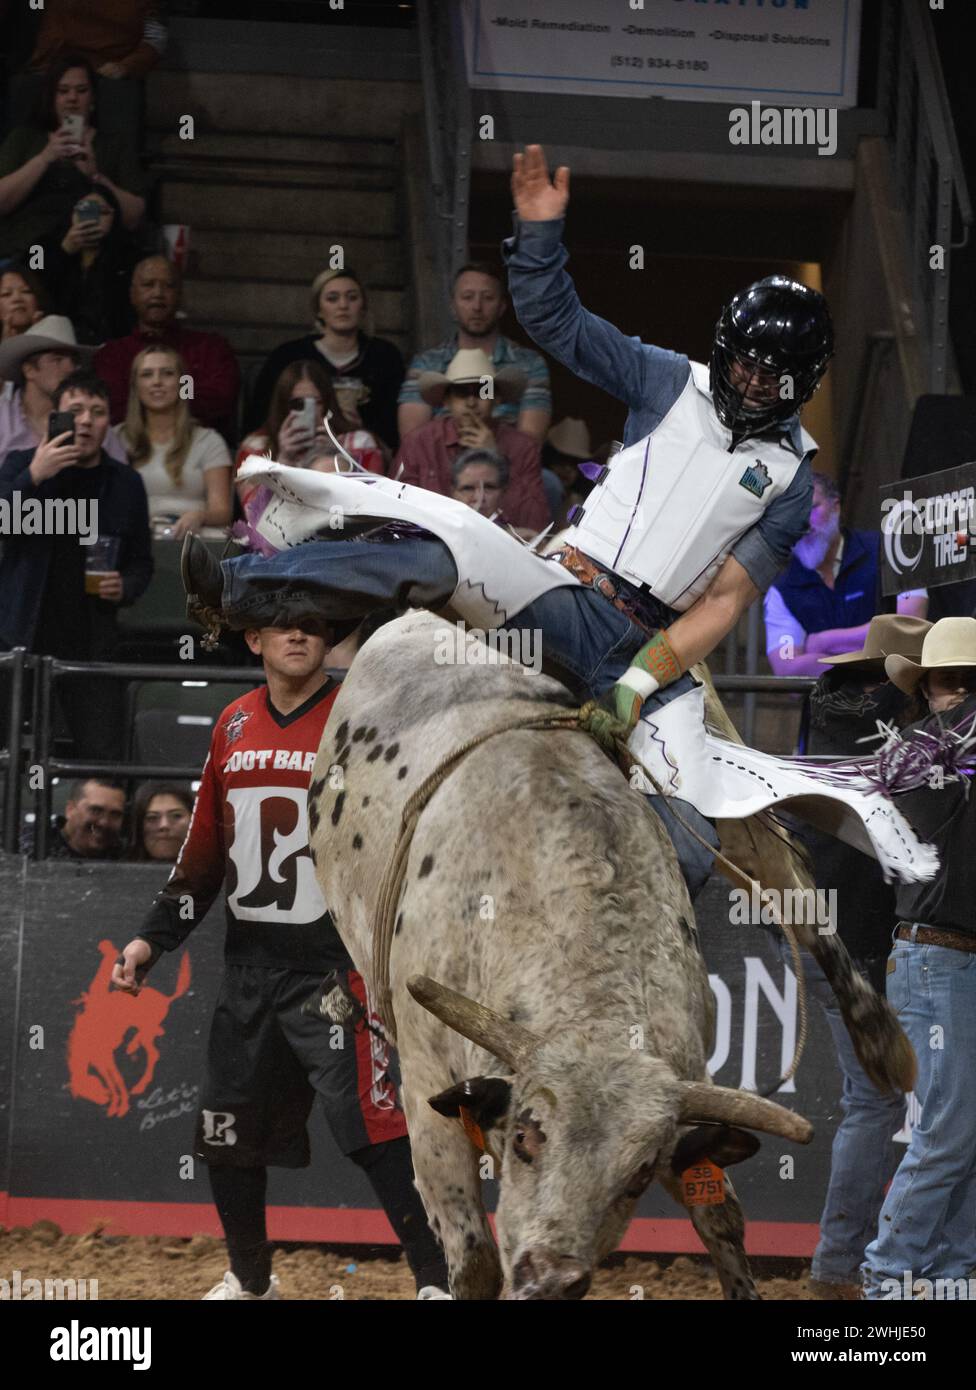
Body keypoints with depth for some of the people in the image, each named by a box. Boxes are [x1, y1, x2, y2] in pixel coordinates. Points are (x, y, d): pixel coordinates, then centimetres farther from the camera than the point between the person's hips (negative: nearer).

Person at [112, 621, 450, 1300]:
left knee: (372, 1128, -16)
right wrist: (153, 937, 15)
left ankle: (436, 1281, -12)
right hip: (249, 962, 6)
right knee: (226, 1134, 11)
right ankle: (250, 1280, 31)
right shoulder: (234, 726, 11)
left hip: (333, 963, -6)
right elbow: (203, 851, 20)